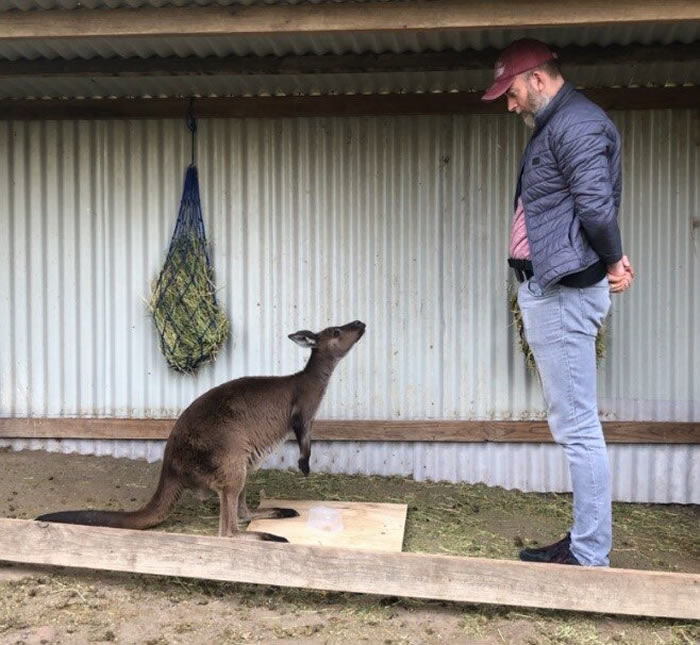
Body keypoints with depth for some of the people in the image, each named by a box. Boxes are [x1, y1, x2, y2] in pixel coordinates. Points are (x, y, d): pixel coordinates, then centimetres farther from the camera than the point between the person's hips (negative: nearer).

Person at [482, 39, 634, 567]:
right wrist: (613, 260, 6)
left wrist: (613, 261, -6)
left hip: (564, 291, -11)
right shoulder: (554, 126, 20)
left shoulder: (577, 123, -12)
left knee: (577, 427, -5)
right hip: (547, 290, 11)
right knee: (571, 424, 14)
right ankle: (583, 542, 25)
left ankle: (590, 558, 5)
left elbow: (597, 204, -21)